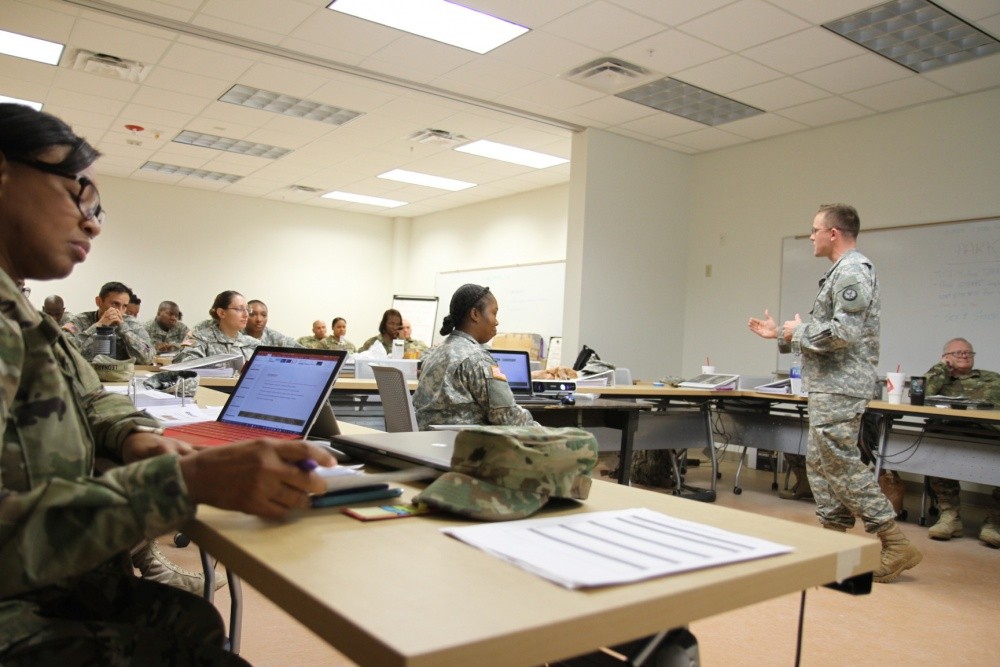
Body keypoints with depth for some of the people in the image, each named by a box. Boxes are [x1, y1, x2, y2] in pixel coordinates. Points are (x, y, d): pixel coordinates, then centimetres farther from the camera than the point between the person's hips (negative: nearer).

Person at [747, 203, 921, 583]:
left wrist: (799, 332, -10)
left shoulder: (851, 271, -14)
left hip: (840, 387, -11)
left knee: (842, 465, -7)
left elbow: (843, 332, -25)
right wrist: (780, 334, 19)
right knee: (820, 463, 13)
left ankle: (895, 544, 1)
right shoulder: (842, 272, 19)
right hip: (829, 386, 11)